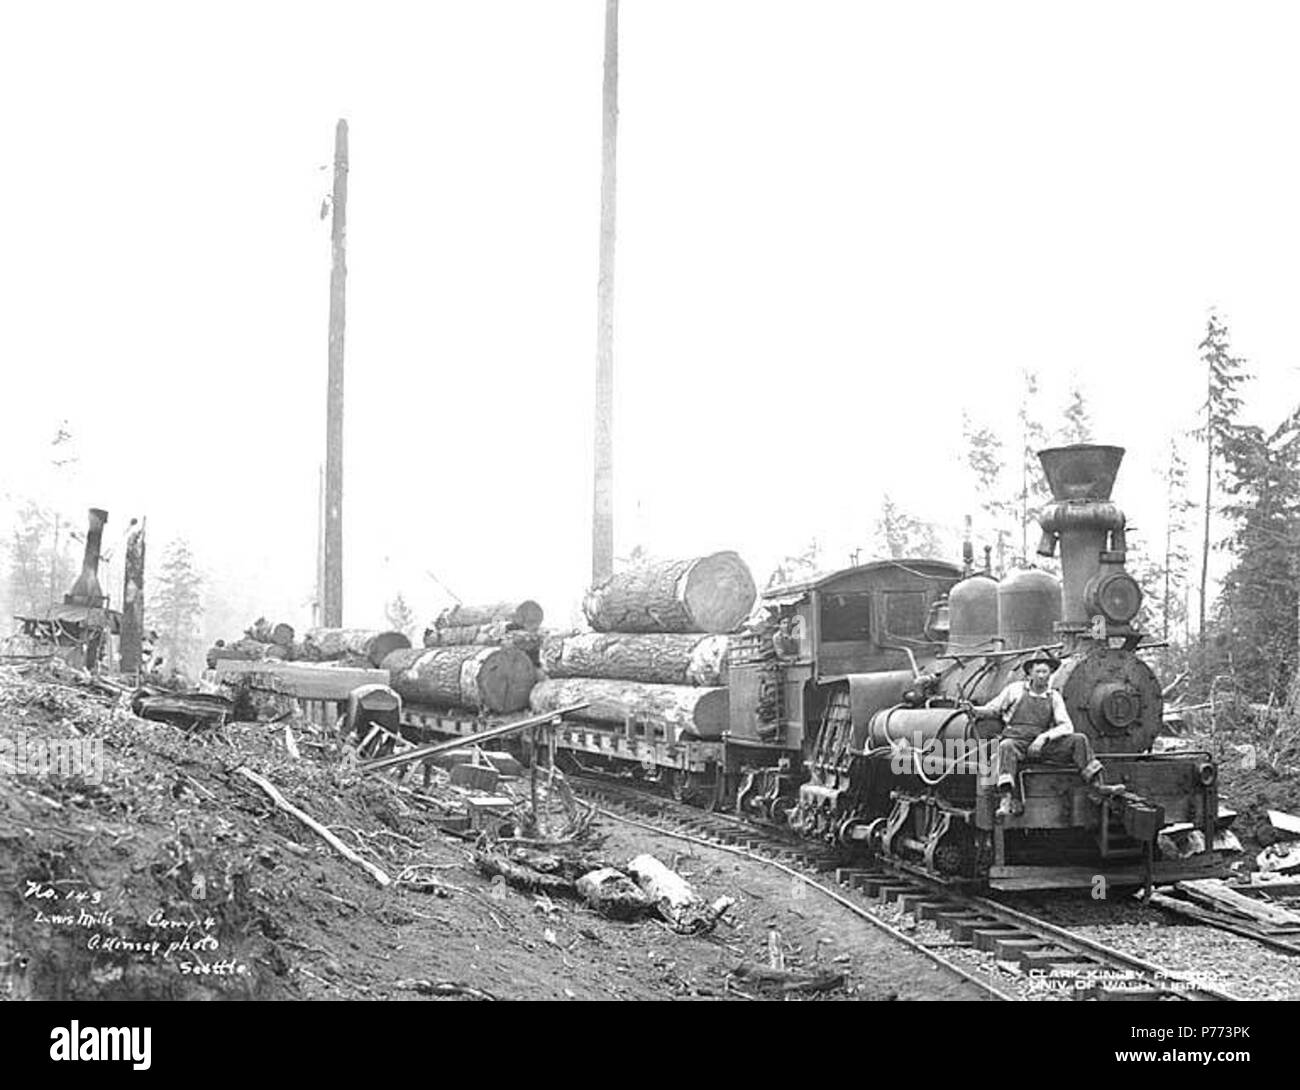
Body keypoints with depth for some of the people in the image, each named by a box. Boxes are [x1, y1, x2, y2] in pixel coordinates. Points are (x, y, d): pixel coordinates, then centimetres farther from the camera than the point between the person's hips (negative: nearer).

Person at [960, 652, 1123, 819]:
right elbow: (991, 710, 12)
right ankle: (1006, 799, -53)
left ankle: (1097, 785, -18)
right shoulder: (1016, 689, 7)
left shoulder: (1054, 697, 12)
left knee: (1079, 740, -13)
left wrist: (1044, 737, -14)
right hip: (1016, 741, -3)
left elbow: (1066, 727, 3)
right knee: (1006, 747, -39)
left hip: (1040, 744, 3)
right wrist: (972, 710, -9)